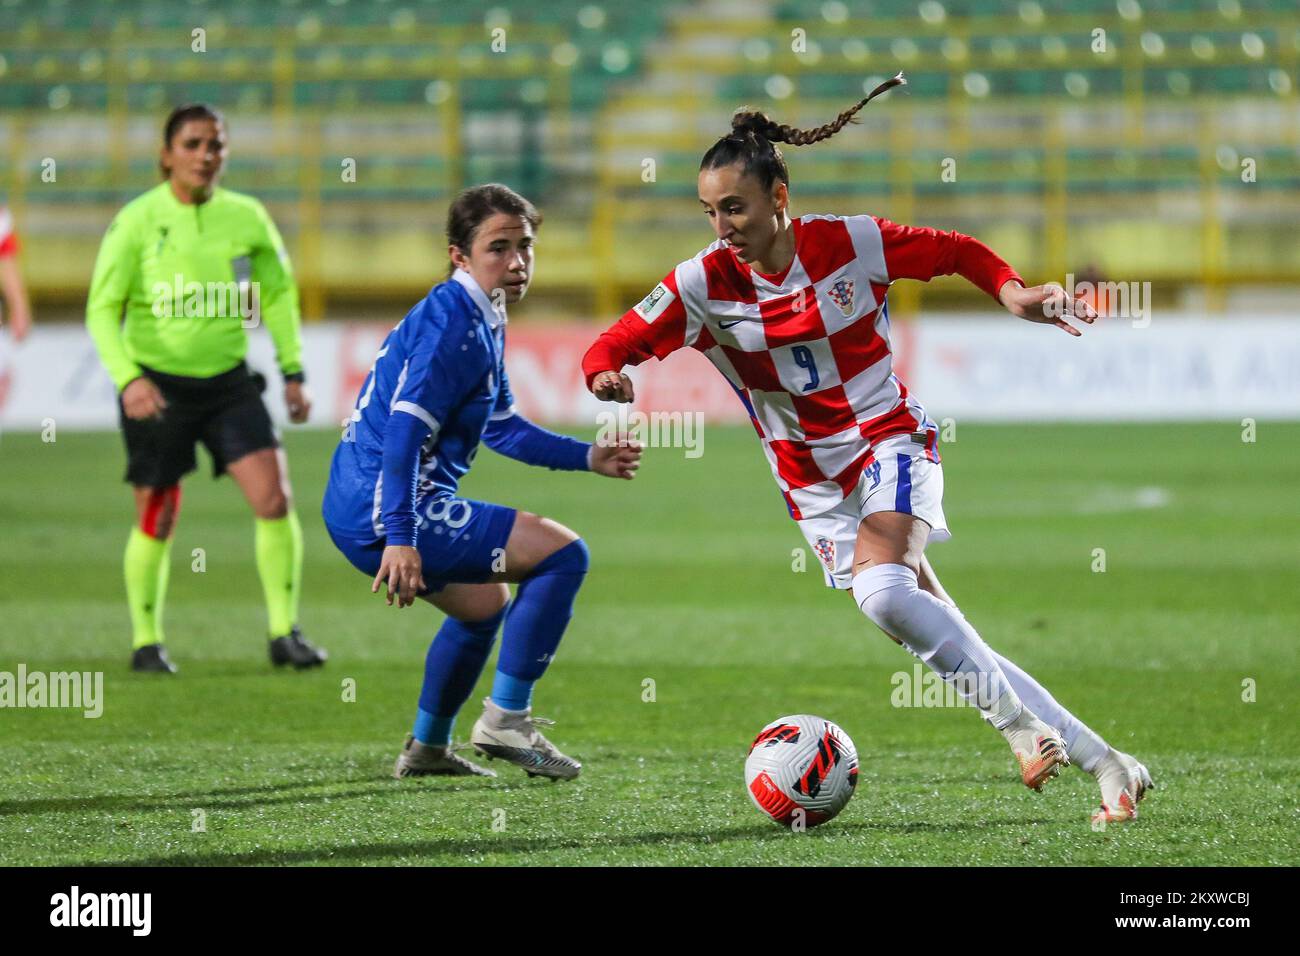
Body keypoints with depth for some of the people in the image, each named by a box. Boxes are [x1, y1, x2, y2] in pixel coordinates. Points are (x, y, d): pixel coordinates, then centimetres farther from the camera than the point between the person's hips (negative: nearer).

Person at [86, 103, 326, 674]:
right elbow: (102, 308, -8)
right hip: (157, 386, -3)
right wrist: (128, 378, -22)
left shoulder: (246, 218, 0)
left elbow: (278, 291, 15)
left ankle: (285, 633, -1)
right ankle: (146, 642, 21)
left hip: (229, 381, 3)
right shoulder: (138, 221, -9)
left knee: (274, 500, -11)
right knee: (157, 521, 2)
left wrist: (292, 372, 10)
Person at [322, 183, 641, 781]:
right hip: (384, 512, -11)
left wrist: (589, 458, 20)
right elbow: (405, 427, -26)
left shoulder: (480, 322, 16)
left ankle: (427, 748, 42)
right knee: (563, 554, -12)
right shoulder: (452, 322, -17)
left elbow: (503, 428, 27)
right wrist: (399, 536, -32)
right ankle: (506, 720, -8)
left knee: (483, 602, 34)